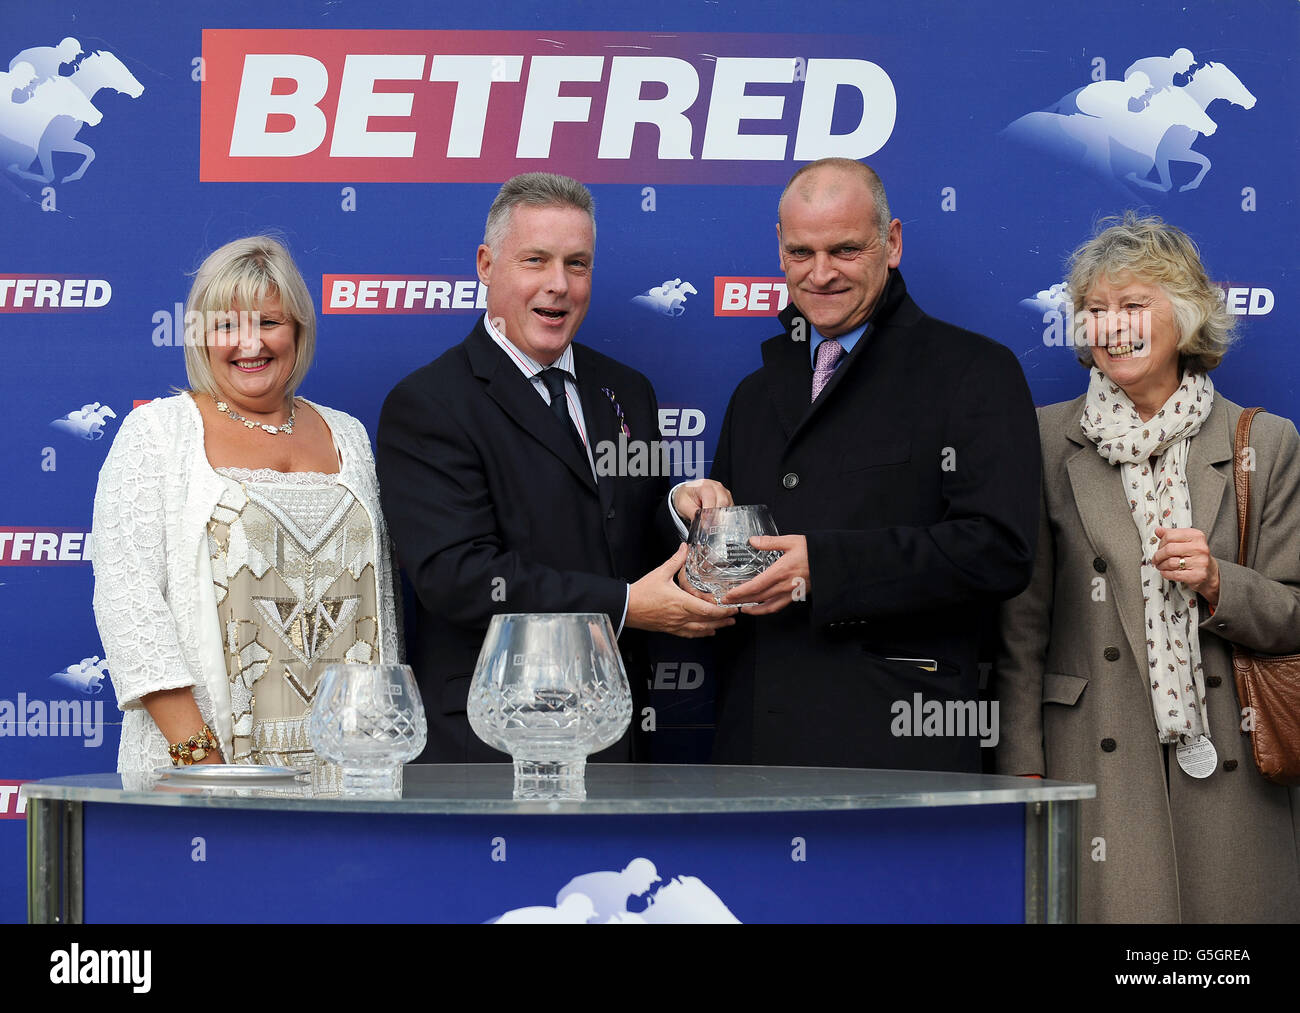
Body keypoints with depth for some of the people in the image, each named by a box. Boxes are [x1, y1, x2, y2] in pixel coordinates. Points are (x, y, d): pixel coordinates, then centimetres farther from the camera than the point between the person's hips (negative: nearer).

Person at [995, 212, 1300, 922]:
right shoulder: (1048, 441, 5)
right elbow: (1022, 629, 5)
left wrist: (1217, 585, -13)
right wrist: (1023, 772, -1)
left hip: (1227, 771, 1)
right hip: (1095, 774, -1)